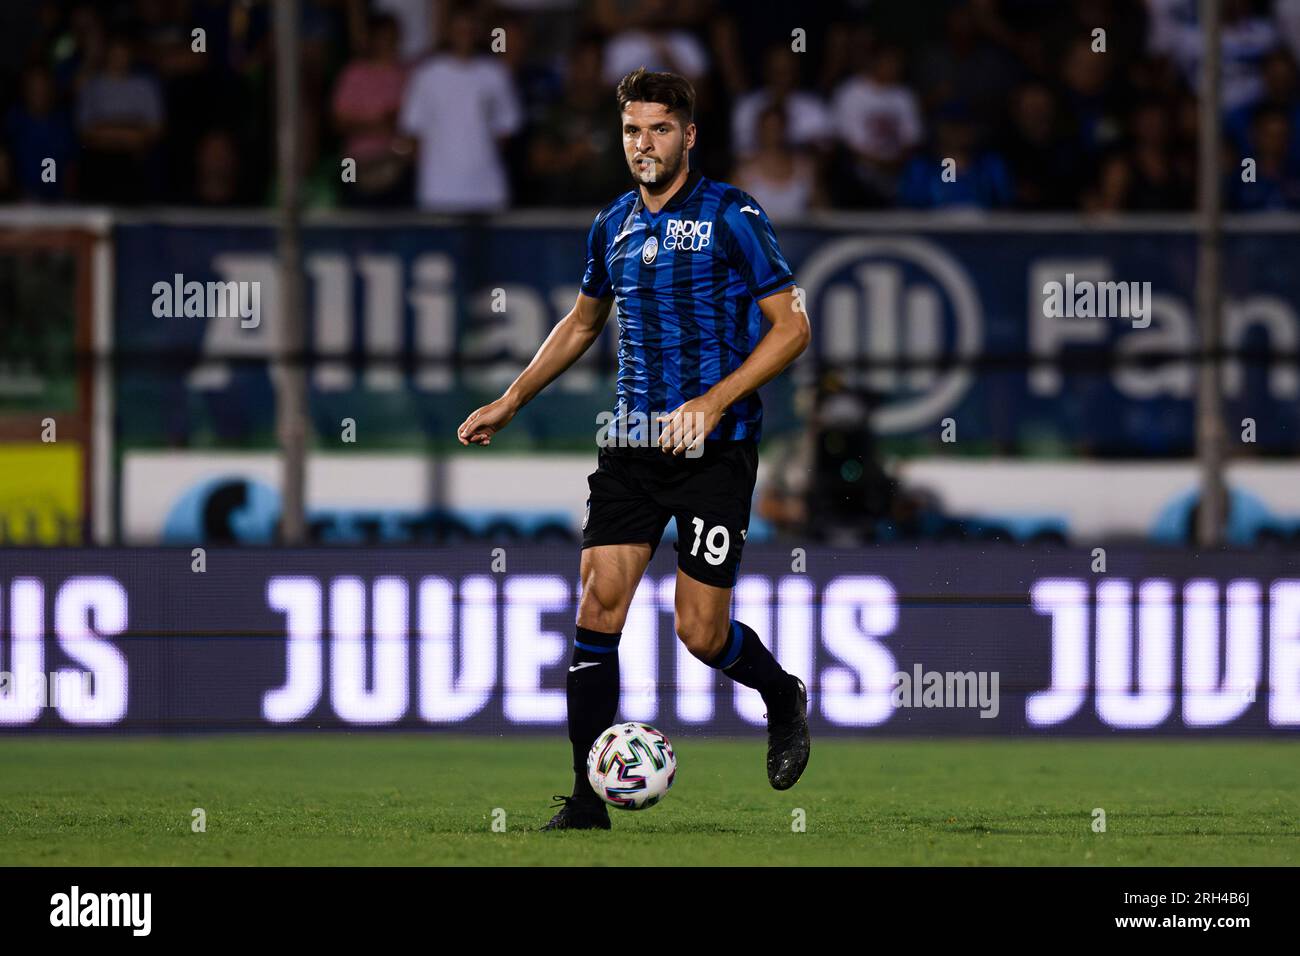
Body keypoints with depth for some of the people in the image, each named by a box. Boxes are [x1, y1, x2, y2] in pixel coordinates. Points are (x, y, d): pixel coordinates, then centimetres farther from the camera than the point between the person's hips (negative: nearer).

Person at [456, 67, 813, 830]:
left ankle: (783, 697, 29)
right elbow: (582, 323, 27)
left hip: (715, 447, -5)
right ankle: (588, 799, -2)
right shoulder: (614, 226, 10)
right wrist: (509, 404, 23)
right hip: (631, 444, 5)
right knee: (599, 608, -6)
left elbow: (792, 325, -9)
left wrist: (714, 401, -19)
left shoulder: (732, 216, -8)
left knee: (701, 632, -4)